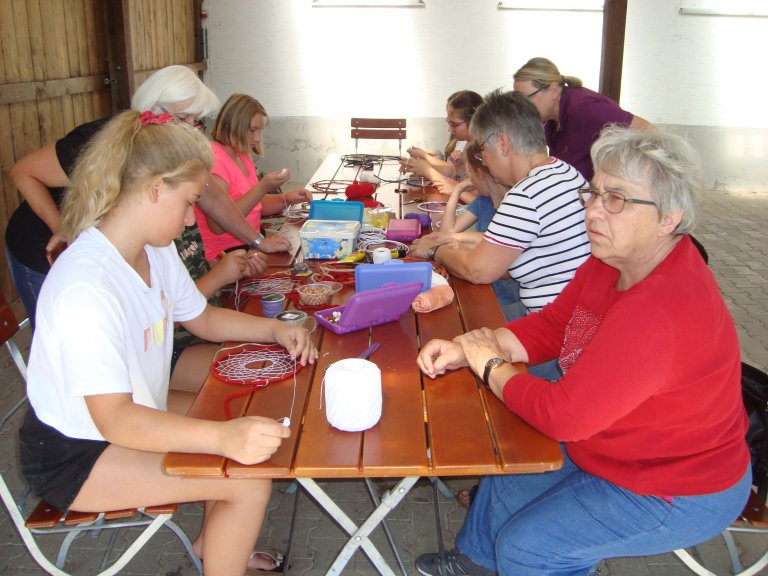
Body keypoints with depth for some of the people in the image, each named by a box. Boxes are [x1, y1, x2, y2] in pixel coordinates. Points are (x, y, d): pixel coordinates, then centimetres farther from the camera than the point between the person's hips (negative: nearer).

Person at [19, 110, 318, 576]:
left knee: (256, 428, 11)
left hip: (134, 412, 10)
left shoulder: (155, 250, -2)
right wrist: (222, 438, -47)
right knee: (250, 480, -19)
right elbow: (114, 419, -35)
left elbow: (203, 318, 11)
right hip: (74, 455, -9)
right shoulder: (85, 288, -32)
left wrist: (274, 329, -5)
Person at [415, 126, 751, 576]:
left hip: (677, 494, -9)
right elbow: (552, 326, 2)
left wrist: (490, 365, -18)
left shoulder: (661, 312, -39)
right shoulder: (615, 261, -8)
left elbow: (563, 413, -35)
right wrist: (466, 348, -12)